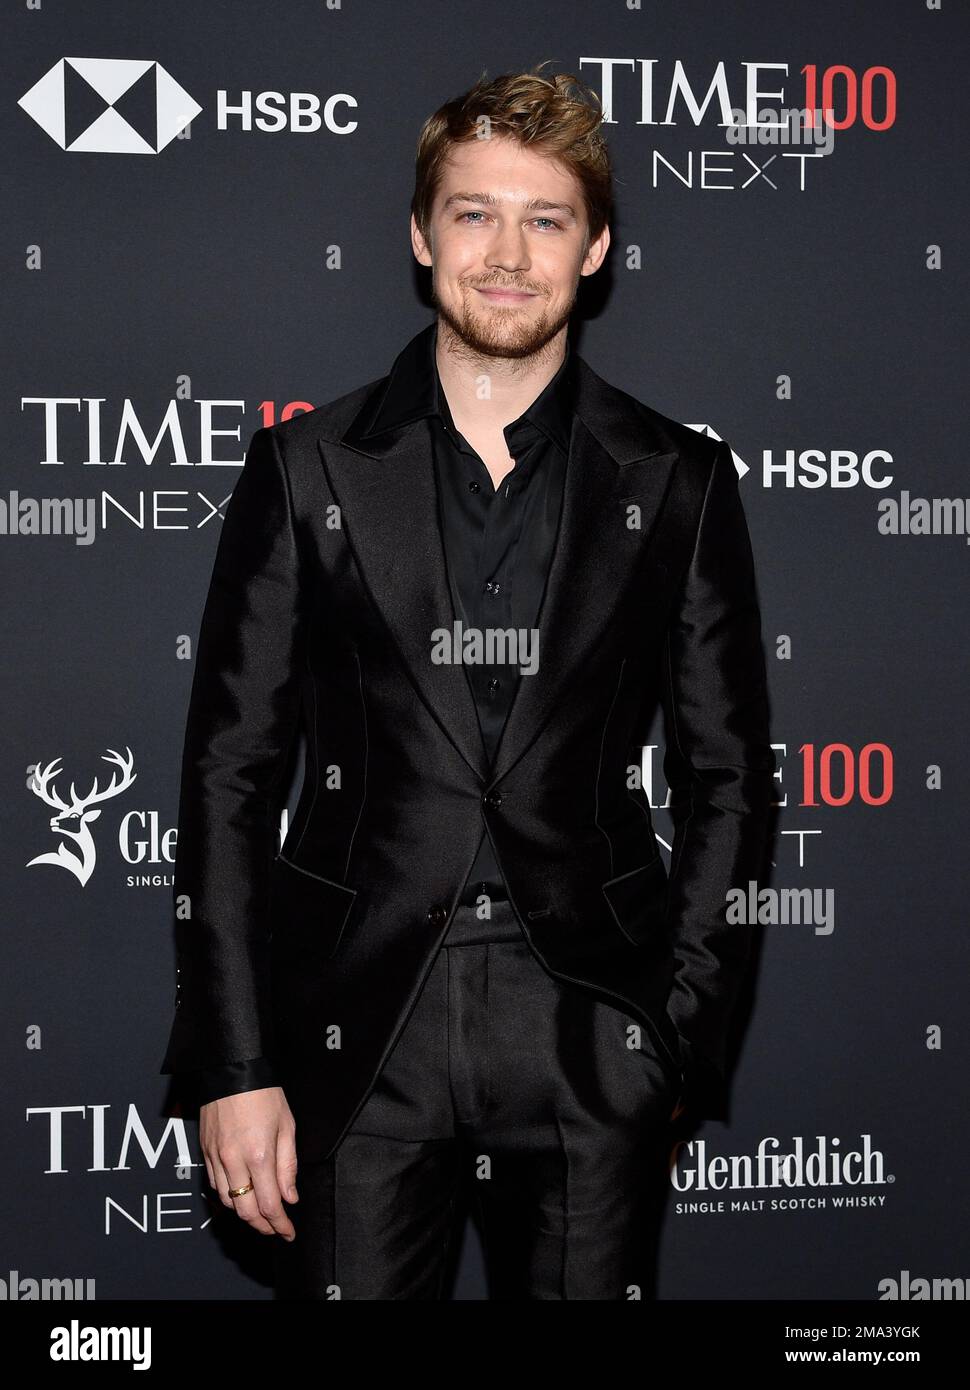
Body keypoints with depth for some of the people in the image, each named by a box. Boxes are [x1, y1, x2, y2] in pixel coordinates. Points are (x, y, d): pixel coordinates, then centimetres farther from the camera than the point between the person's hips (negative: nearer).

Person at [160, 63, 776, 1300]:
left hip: (591, 1051, 1)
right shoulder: (308, 468, 3)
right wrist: (234, 1063, -4)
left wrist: (675, 1046, 1)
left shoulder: (677, 485, 4)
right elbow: (230, 775, 2)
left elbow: (726, 779, 7)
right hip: (356, 1040, 0)